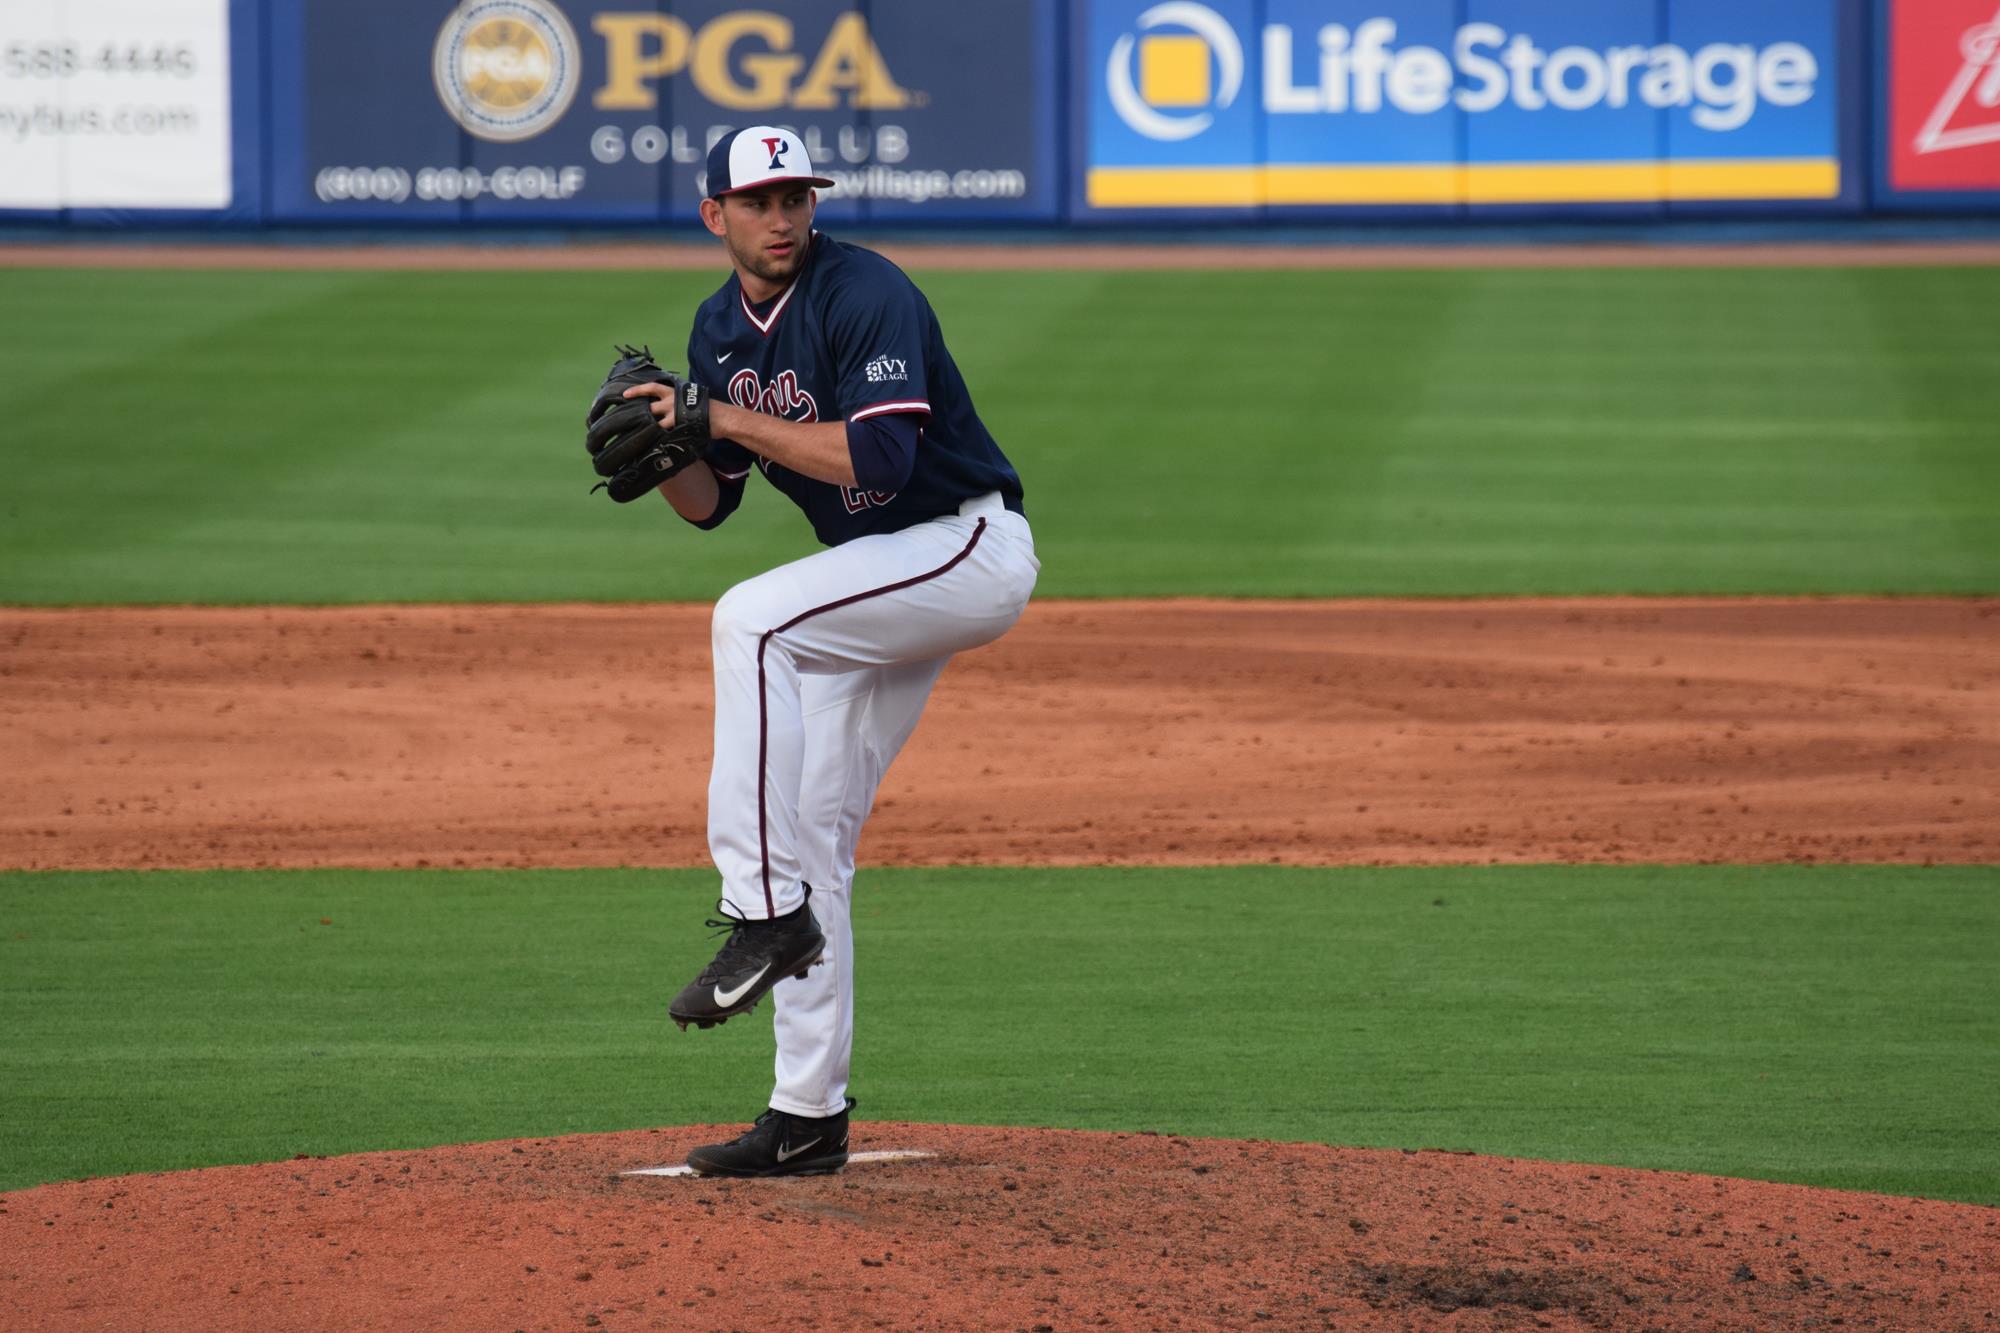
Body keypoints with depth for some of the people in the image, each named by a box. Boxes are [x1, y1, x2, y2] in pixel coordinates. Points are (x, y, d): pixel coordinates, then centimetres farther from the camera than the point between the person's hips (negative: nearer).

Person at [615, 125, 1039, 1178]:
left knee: (750, 619, -30)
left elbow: (880, 457, -30)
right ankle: (809, 1115, 10)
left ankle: (764, 913, -28)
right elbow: (710, 502, 11)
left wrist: (727, 416, -28)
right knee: (811, 834, 5)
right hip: (878, 579, 9)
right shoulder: (720, 327, 6)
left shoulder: (867, 294, -18)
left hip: (972, 549, -9)